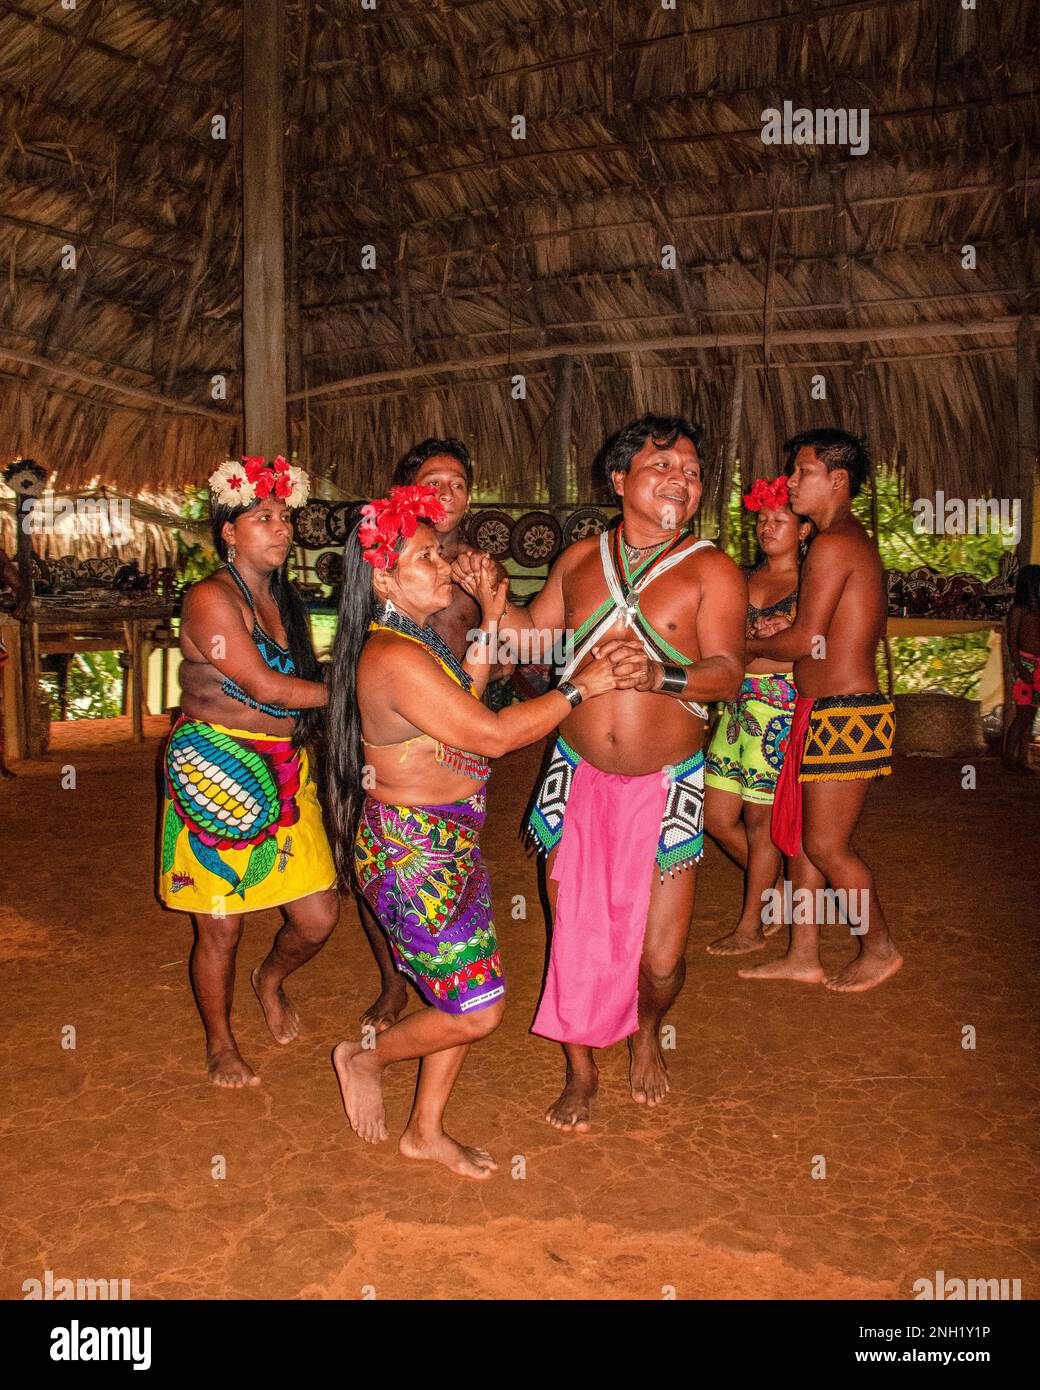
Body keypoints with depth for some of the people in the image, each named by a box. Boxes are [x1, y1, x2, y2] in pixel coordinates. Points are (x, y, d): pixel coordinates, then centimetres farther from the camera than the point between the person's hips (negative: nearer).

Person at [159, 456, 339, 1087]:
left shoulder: (286, 601, 13)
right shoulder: (211, 598, -12)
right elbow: (264, 687, -18)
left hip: (284, 775, 7)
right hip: (216, 777, -7)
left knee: (320, 915, 5)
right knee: (221, 929, 5)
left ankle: (272, 981, 38)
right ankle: (220, 1045, 30)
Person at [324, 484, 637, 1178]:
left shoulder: (417, 639, 8)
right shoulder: (394, 657, -24)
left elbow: (462, 699, 22)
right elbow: (492, 735, -23)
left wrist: (489, 623, 14)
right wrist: (580, 686, -16)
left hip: (448, 844, 10)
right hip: (410, 853, -10)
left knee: (468, 994, 17)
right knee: (478, 1010, -1)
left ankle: (427, 1131, 34)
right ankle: (366, 1059, 25)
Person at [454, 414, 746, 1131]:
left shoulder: (711, 571, -4)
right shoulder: (580, 559, 7)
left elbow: (728, 670, -13)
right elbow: (533, 632, 19)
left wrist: (660, 676, -30)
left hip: (664, 788, -2)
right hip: (577, 779, 3)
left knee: (661, 957, 2)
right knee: (573, 938, 8)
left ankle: (646, 1034, 37)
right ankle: (582, 1071, 32)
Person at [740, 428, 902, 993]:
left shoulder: (833, 544, -15)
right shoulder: (856, 541, 16)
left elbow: (807, 640, -19)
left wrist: (746, 645, -2)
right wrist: (775, 635, 10)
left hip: (843, 715, -10)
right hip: (822, 713, 10)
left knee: (827, 847, 0)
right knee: (800, 836, 13)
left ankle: (879, 950, 19)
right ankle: (803, 956, 23)